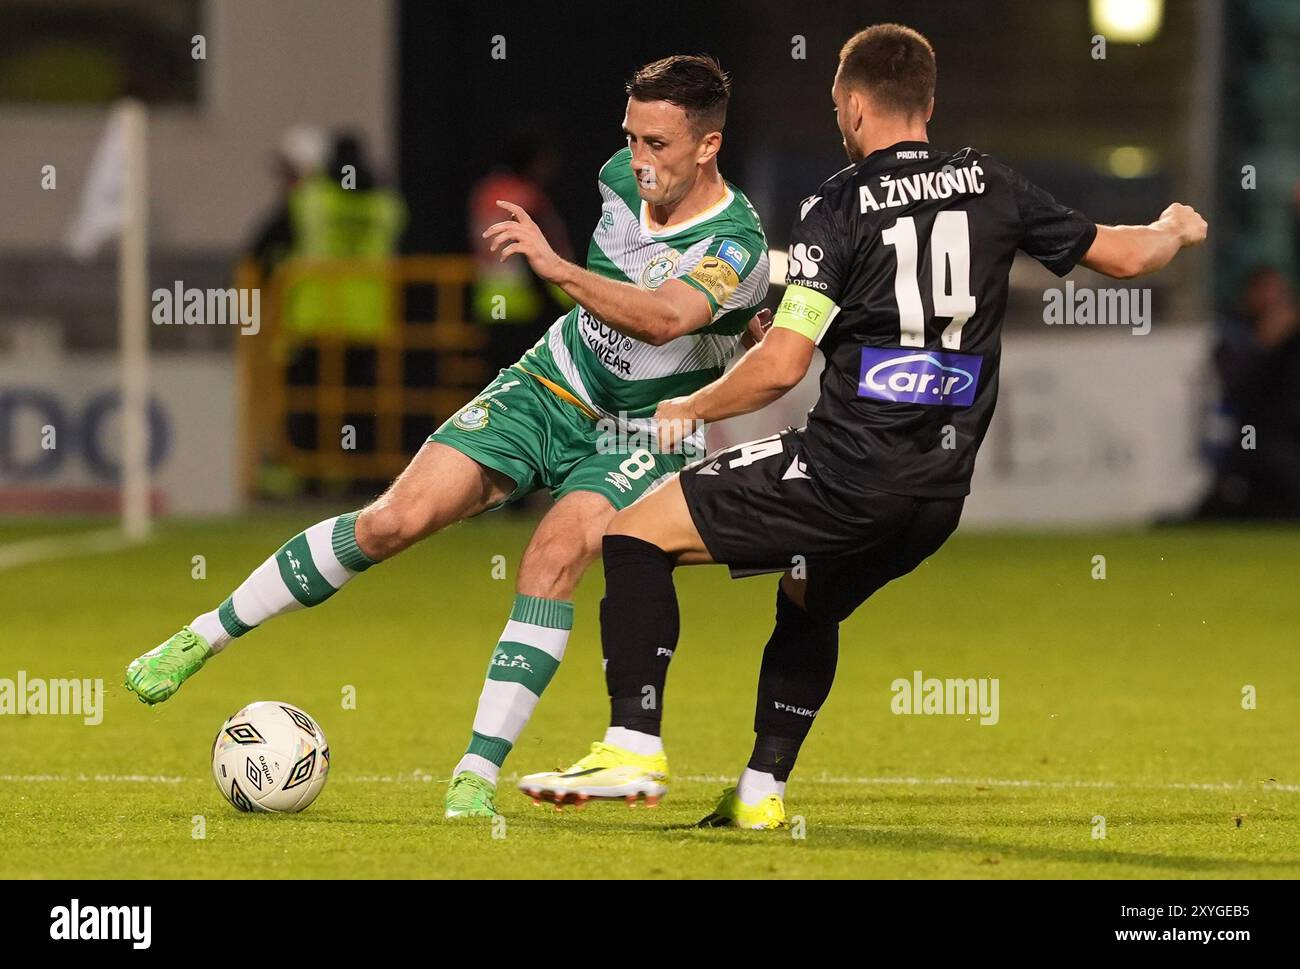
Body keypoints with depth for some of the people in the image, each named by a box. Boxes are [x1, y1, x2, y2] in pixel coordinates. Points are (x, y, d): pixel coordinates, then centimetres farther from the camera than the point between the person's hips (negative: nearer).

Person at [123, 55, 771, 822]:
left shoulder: (737, 243, -24)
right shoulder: (623, 180, -5)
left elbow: (661, 320, -44)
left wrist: (558, 267, -53)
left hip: (638, 436, -4)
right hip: (548, 389, 4)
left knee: (554, 556, -31)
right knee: (397, 520, -12)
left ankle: (479, 777, -26)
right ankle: (205, 637, -2)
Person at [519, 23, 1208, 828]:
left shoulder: (840, 208, -7)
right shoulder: (990, 186, 8)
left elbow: (780, 368, -12)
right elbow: (1122, 255, 18)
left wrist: (690, 409, 5)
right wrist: (1175, 232, 41)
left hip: (848, 470, -6)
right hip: (941, 490, 7)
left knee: (640, 533, 2)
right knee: (809, 603, 33)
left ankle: (635, 750, -10)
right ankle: (762, 792, 30)